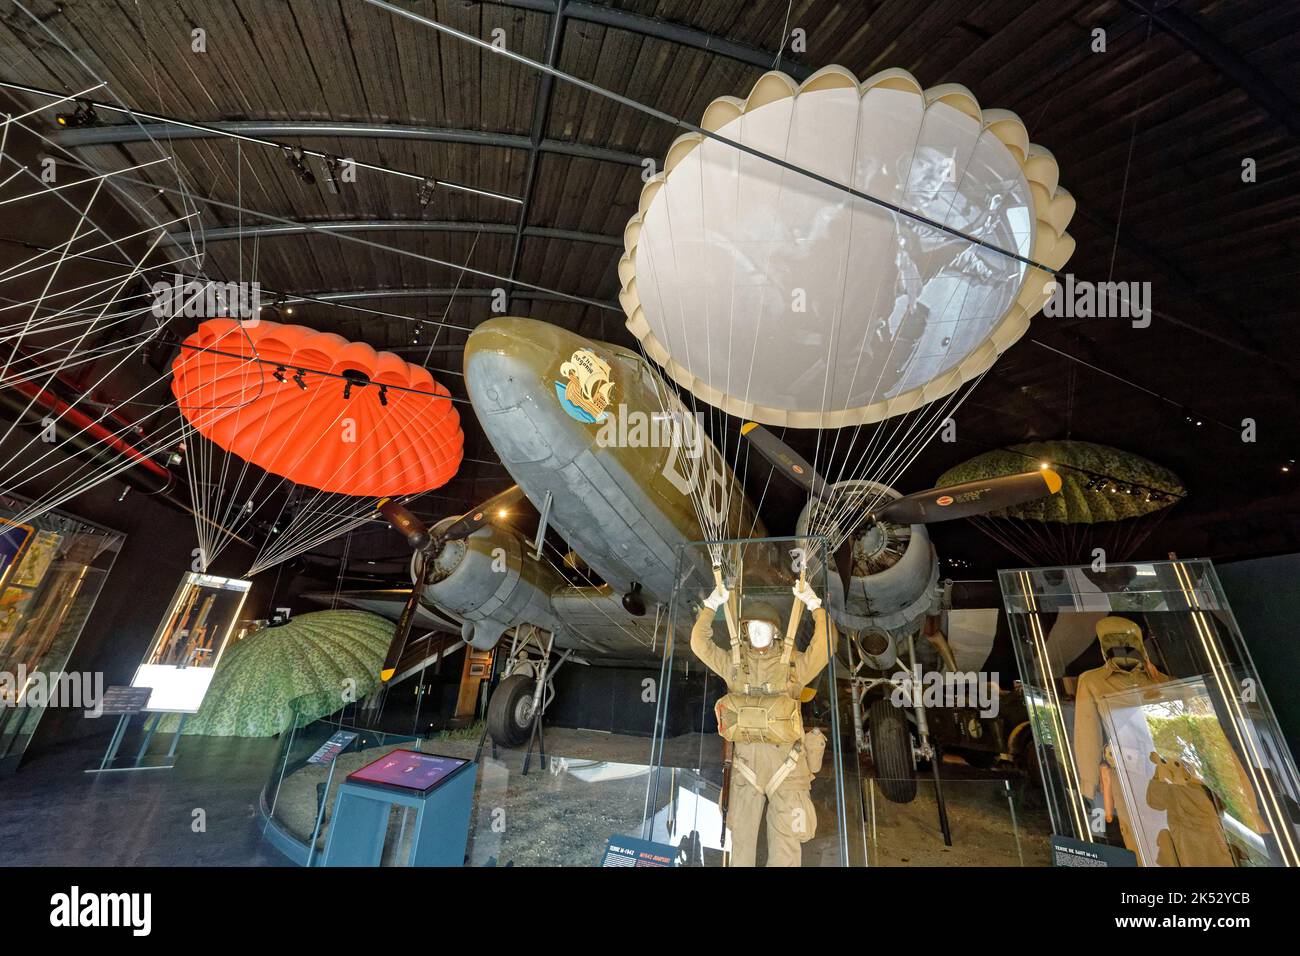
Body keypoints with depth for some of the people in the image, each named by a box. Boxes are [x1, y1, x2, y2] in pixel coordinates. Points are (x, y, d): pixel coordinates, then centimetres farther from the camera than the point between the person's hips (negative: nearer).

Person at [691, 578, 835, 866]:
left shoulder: (794, 663, 3)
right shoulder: (733, 663, 7)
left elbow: (824, 644, -7)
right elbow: (699, 642, 6)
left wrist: (813, 604, -10)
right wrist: (711, 605, 1)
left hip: (786, 760, -1)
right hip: (745, 761, 2)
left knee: (786, 840, 4)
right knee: (741, 835, 13)